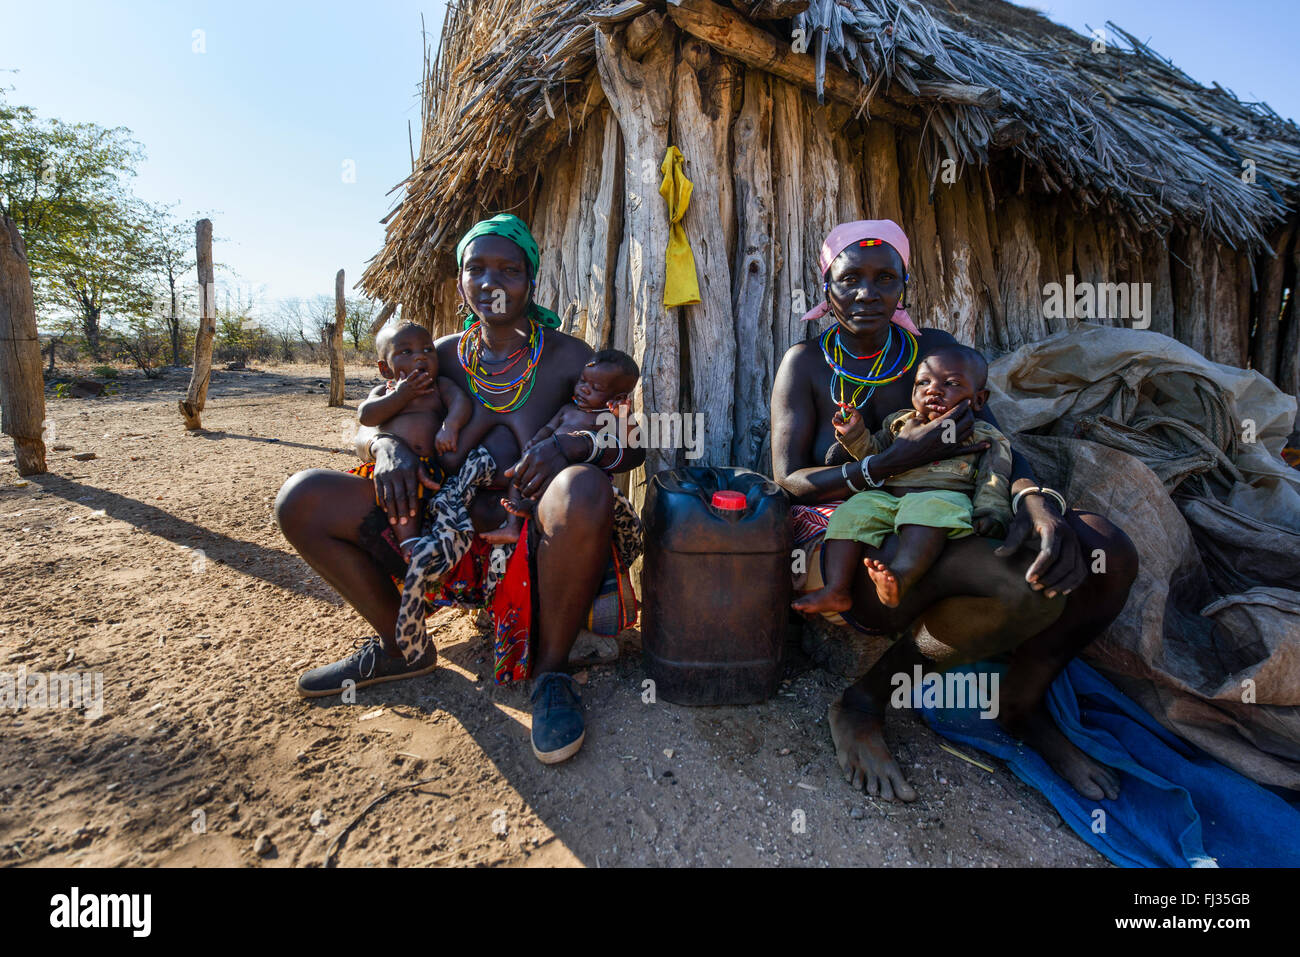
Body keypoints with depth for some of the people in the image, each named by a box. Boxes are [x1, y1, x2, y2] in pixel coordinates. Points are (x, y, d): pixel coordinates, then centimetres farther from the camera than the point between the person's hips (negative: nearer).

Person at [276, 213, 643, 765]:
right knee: (302, 498, -6)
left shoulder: (566, 356, -1)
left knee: (584, 489, -39)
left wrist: (574, 446, -27)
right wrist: (386, 446, -12)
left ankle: (551, 672, -16)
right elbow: (362, 427, 13)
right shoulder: (442, 356, 9)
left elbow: (635, 446, -5)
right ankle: (399, 645, 10)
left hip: (538, 540, -3)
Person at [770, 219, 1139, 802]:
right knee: (1033, 584, -29)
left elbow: (998, 447, 4)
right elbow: (788, 481, -9)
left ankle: (1023, 708, 6)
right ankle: (861, 706, -12)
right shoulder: (806, 364, 0)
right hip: (842, 542, -5)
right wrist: (901, 459, -22)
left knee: (1108, 551, -15)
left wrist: (1038, 501, -21)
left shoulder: (934, 349, 9)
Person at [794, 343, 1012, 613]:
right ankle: (836, 590, -28)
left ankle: (901, 577, -60)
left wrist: (992, 512, -11)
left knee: (929, 512, -39)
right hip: (886, 497, 4)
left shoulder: (984, 437, 18)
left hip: (944, 496, -4)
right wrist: (855, 433, 11)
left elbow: (993, 481, 7)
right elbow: (875, 455, 28)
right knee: (852, 512, -21)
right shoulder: (901, 423, 28)